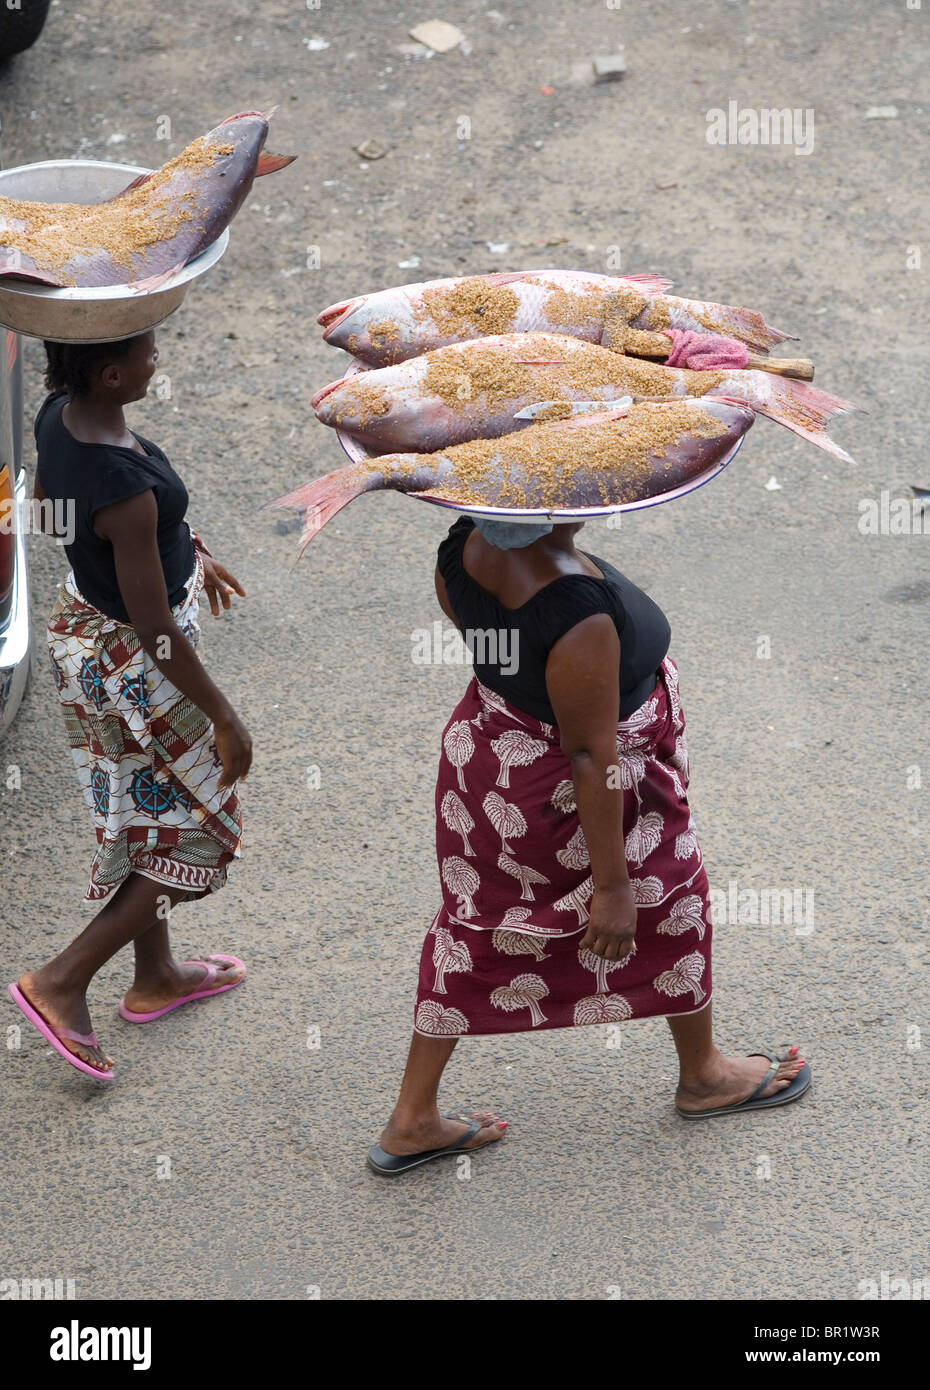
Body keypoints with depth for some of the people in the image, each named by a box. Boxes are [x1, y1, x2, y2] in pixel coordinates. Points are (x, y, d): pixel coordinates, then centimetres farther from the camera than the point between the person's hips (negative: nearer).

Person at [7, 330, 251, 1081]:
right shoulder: (125, 489, -36)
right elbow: (156, 634, -28)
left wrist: (188, 552, 27)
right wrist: (225, 719, -15)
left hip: (81, 626, 9)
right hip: (131, 666, -9)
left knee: (145, 817, 27)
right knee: (195, 830, 13)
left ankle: (157, 976, 46)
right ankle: (63, 980, 15)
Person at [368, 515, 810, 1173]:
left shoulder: (463, 549, -17)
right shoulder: (580, 612, -39)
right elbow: (592, 759, -29)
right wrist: (612, 885, -17)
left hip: (483, 761, 6)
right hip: (570, 795, -6)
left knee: (475, 926, 22)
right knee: (670, 907, 22)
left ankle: (411, 1120, 34)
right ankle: (704, 1077, 47)